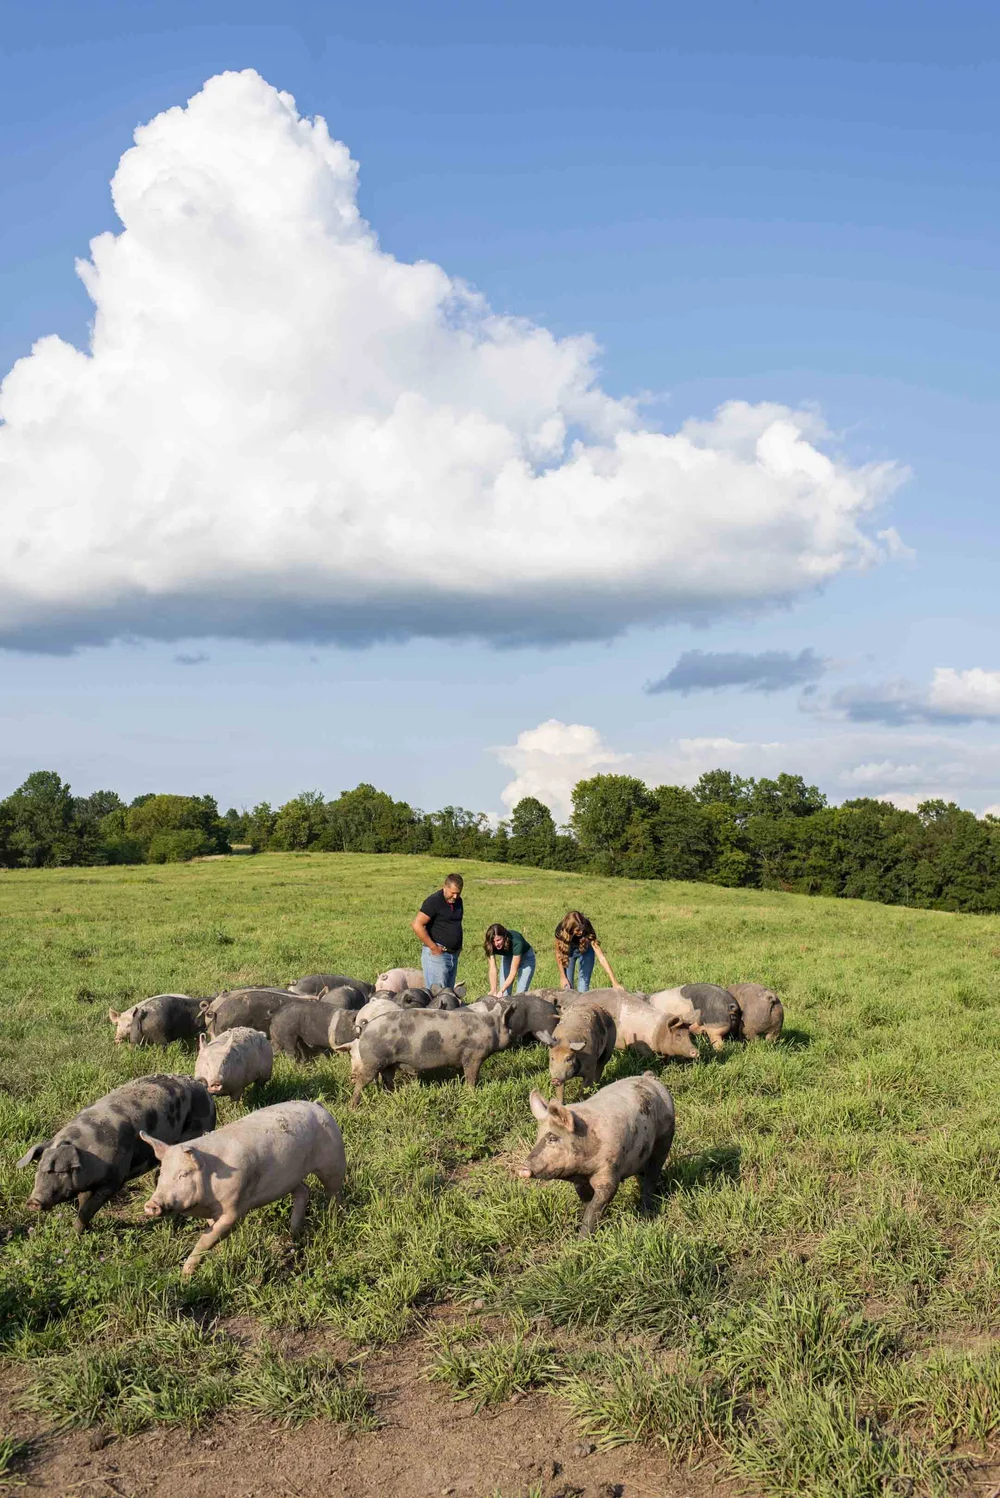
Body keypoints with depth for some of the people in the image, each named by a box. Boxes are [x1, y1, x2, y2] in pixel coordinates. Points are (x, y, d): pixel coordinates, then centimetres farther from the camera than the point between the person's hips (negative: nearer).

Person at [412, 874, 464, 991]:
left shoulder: (458, 901, 11)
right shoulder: (434, 901, -12)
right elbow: (417, 925, -19)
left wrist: (459, 946, 11)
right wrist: (434, 947, -17)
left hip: (454, 954, 8)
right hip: (437, 954, -8)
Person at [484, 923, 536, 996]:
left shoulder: (516, 942, -39)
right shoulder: (491, 946, -28)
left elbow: (513, 972, -38)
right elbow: (492, 969, -30)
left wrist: (501, 991, -43)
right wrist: (493, 991, -39)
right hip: (507, 958, 4)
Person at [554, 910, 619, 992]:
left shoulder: (587, 931, -38)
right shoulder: (561, 931, -35)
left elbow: (601, 956, -40)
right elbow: (559, 954, -17)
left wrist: (614, 982, -44)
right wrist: (562, 977, -14)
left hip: (585, 952, -1)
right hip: (568, 952, 1)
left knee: (583, 988, -5)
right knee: (566, 986, -2)